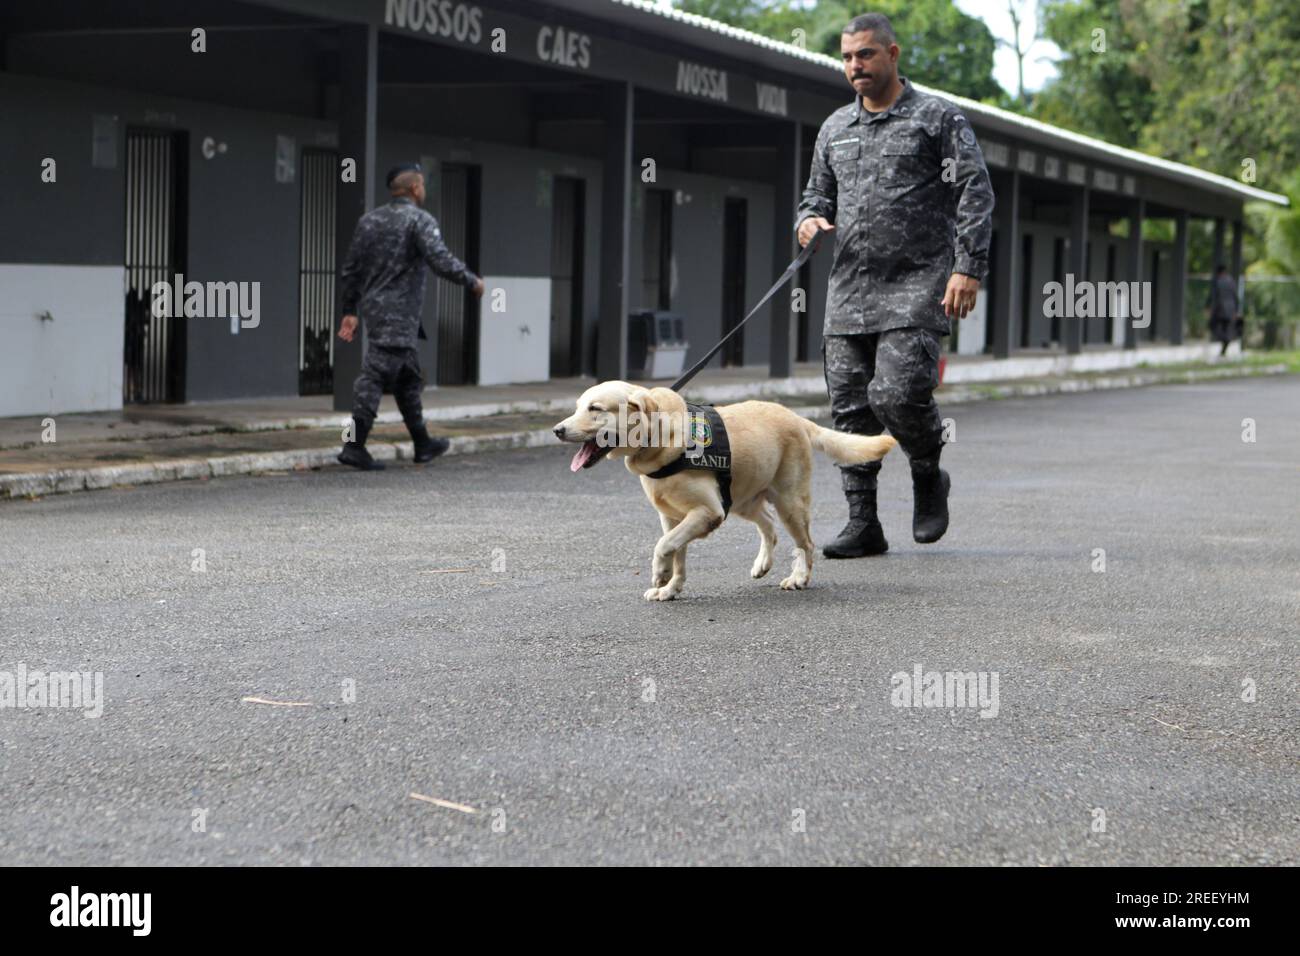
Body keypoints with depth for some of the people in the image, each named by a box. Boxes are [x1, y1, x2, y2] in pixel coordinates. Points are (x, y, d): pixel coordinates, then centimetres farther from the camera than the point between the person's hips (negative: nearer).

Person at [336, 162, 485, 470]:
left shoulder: (369, 220, 13)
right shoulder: (420, 220, -9)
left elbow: (351, 269, 14)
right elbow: (441, 260, -21)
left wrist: (349, 311, 18)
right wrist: (472, 281, -6)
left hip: (373, 307, 8)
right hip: (398, 314, -8)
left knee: (408, 377, 17)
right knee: (376, 376, -9)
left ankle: (423, 444, 24)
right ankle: (354, 447, -12)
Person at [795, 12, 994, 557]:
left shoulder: (937, 118, 2)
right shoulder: (835, 128, 18)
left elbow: (975, 192, -4)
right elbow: (819, 194, 27)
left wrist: (969, 268, -14)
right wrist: (810, 218, 2)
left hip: (918, 284, -5)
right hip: (848, 289, 6)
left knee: (899, 394, -19)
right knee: (850, 407, 1)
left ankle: (928, 477, 10)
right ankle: (863, 524, 8)